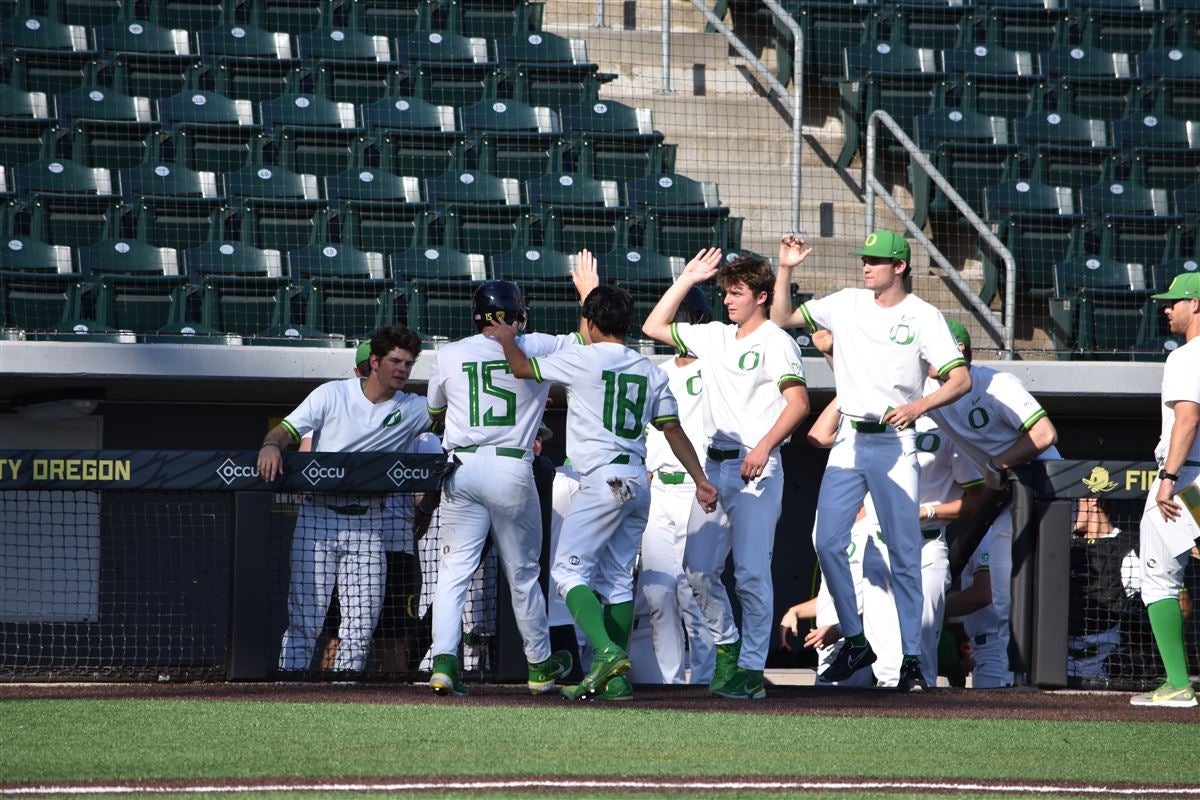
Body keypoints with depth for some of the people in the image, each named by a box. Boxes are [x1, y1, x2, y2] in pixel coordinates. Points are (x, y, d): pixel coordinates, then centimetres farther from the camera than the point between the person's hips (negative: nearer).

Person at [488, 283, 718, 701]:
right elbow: (674, 430, 11)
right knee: (617, 578, 12)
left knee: (569, 570, -7)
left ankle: (607, 651, -26)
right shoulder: (650, 371, 14)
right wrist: (700, 479, 13)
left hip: (603, 480, -7)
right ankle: (618, 676, 8)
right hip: (638, 483, 7)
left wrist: (506, 338, 24)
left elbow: (521, 367, 5)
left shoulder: (583, 360, -5)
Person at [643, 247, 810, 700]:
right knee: (698, 568, 4)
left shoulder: (775, 342, -4)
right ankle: (726, 645, 21)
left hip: (756, 469, -7)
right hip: (715, 466, 7)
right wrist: (687, 279, 19)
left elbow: (798, 403, -14)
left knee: (751, 572, -9)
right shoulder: (714, 338, 17)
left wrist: (763, 447, -25)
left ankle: (751, 668, -8)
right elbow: (655, 327, 24)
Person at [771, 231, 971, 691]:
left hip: (894, 444, -4)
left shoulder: (924, 317, -4)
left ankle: (912, 658, 2)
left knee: (904, 553, -2)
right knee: (828, 542, -3)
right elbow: (782, 318, 12)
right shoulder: (847, 304, 8)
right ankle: (855, 642, 10)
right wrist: (786, 269, 0)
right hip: (849, 441, 4)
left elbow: (960, 380, -10)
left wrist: (918, 406, -25)